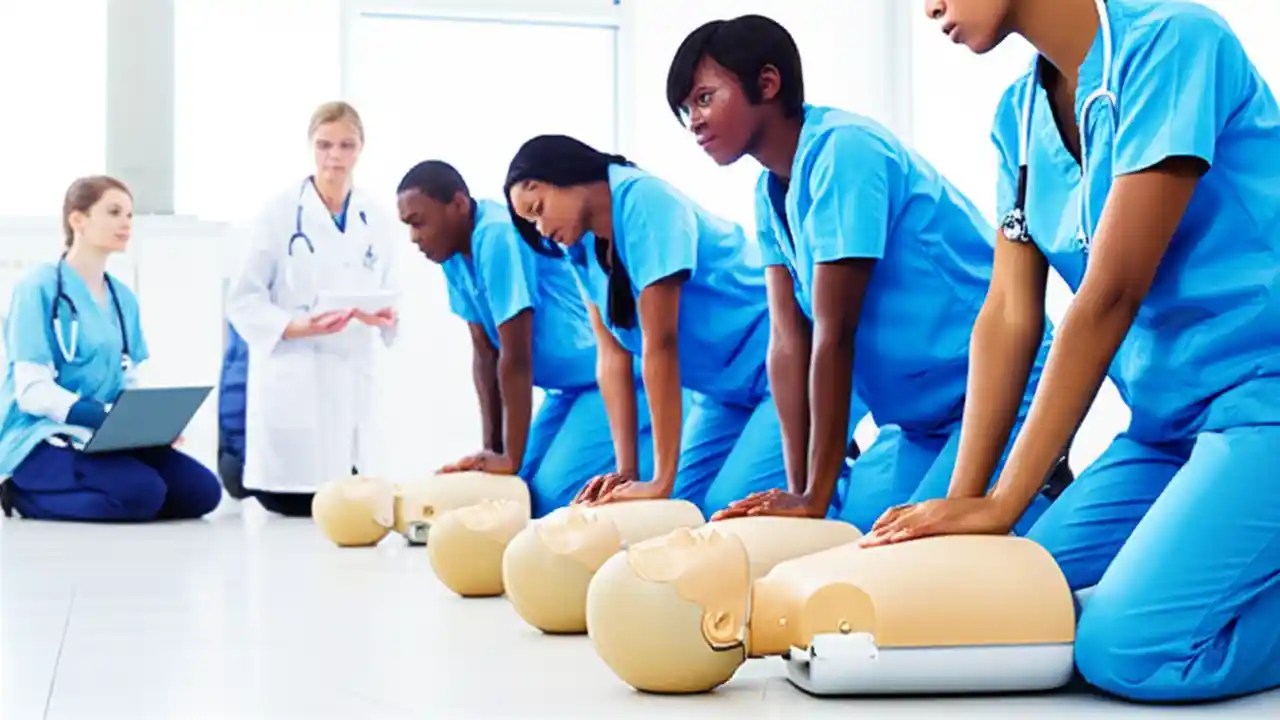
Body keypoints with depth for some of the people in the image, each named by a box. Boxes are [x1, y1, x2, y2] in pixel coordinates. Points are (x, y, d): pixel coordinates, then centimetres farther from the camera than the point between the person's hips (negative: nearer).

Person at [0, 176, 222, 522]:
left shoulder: (124, 298, 13)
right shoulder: (39, 288, -9)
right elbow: (33, 390, -16)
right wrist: (107, 416, -27)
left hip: (104, 437, 7)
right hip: (43, 438, -7)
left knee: (201, 490, -11)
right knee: (143, 492, -30)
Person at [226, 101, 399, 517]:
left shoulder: (376, 220, 6)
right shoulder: (280, 212, -5)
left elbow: (388, 296, 13)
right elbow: (243, 300, -6)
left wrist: (386, 317, -11)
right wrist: (298, 327, -21)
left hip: (351, 378, 4)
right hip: (291, 378, -4)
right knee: (289, 501, -3)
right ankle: (243, 475, 28)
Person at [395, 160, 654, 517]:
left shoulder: (498, 236, -25)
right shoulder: (456, 254, 2)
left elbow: (516, 358, -24)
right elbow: (485, 353, 5)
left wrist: (511, 459, -19)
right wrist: (491, 449, 1)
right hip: (568, 385, 9)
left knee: (553, 497, -19)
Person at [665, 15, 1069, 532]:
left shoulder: (841, 149, -21)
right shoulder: (770, 192, 6)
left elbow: (834, 334, -22)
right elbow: (789, 342, 3)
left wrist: (817, 497, -19)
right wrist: (800, 491, -2)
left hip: (995, 395, -8)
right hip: (920, 415, 8)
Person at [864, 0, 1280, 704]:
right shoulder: (1019, 115, 8)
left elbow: (1110, 295, -19)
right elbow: (1010, 317, 6)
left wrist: (1003, 503, -18)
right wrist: (964, 495, -3)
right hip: (1167, 414, 8)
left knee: (1129, 647, -25)